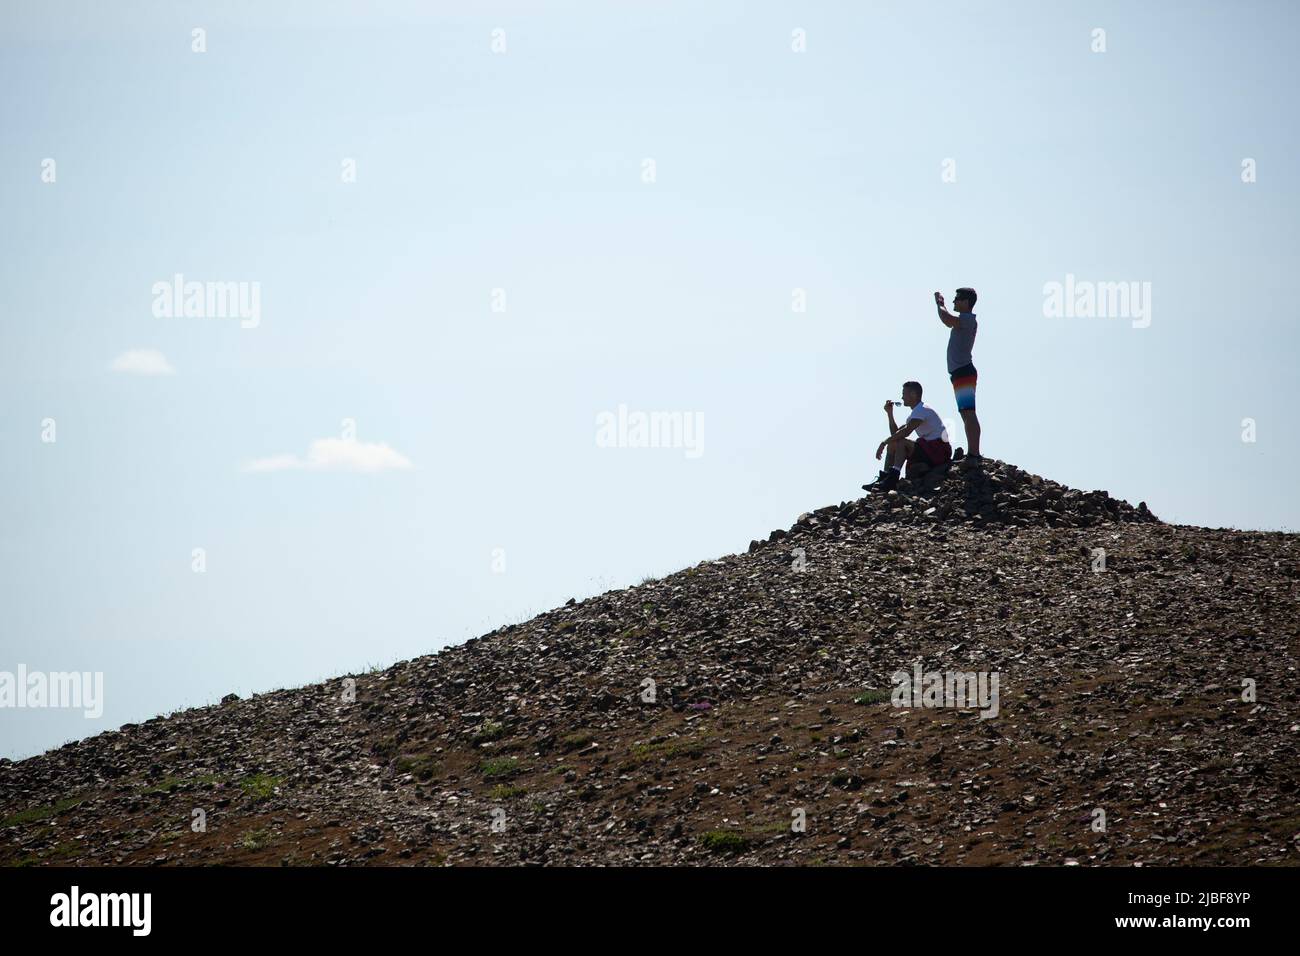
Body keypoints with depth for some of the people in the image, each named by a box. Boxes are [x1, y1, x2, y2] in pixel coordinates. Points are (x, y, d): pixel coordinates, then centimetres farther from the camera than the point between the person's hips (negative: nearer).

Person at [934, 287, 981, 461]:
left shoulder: (968, 319, -10)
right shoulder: (962, 320, 21)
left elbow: (947, 319, -27)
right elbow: (948, 322, 43)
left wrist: (939, 305, -9)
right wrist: (941, 304, 34)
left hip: (964, 371, -11)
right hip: (961, 373, 11)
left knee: (968, 413, -17)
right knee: (967, 414, 12)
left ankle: (974, 454, -25)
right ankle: (973, 454, 15)